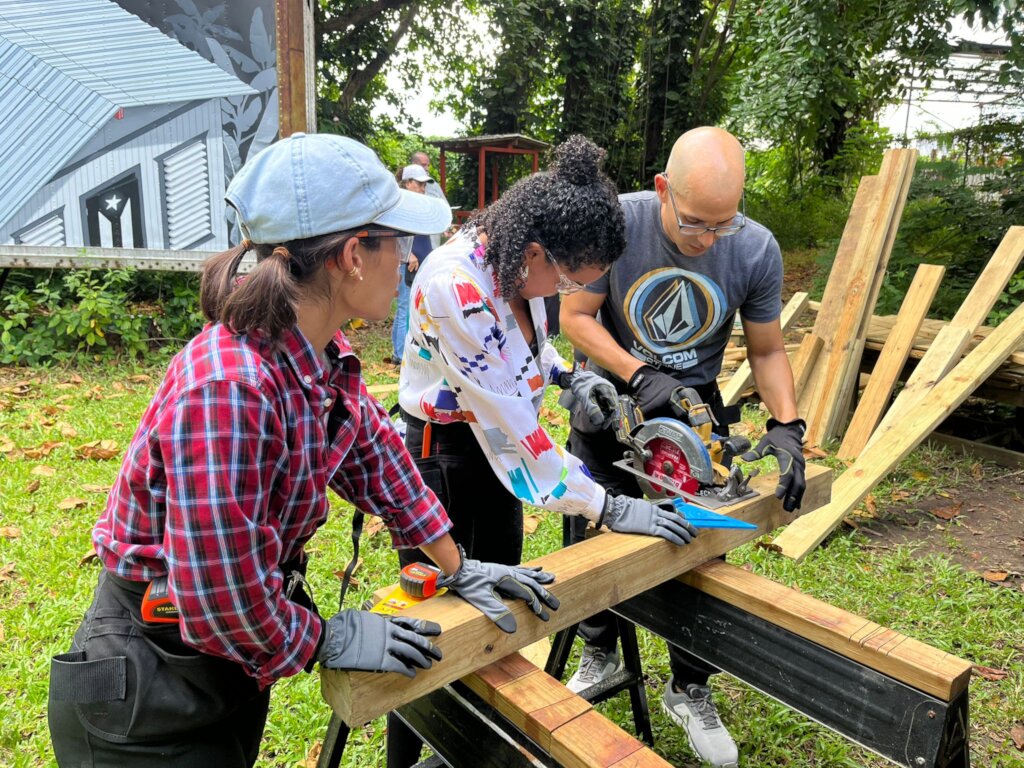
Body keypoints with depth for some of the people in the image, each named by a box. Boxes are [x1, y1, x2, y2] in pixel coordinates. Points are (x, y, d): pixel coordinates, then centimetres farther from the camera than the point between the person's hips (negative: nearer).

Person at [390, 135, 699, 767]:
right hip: (439, 456, -8)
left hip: (496, 451, 8)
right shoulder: (456, 287, -32)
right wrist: (606, 508, -26)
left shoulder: (516, 262, -8)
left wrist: (569, 375, -4)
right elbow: (512, 424, -31)